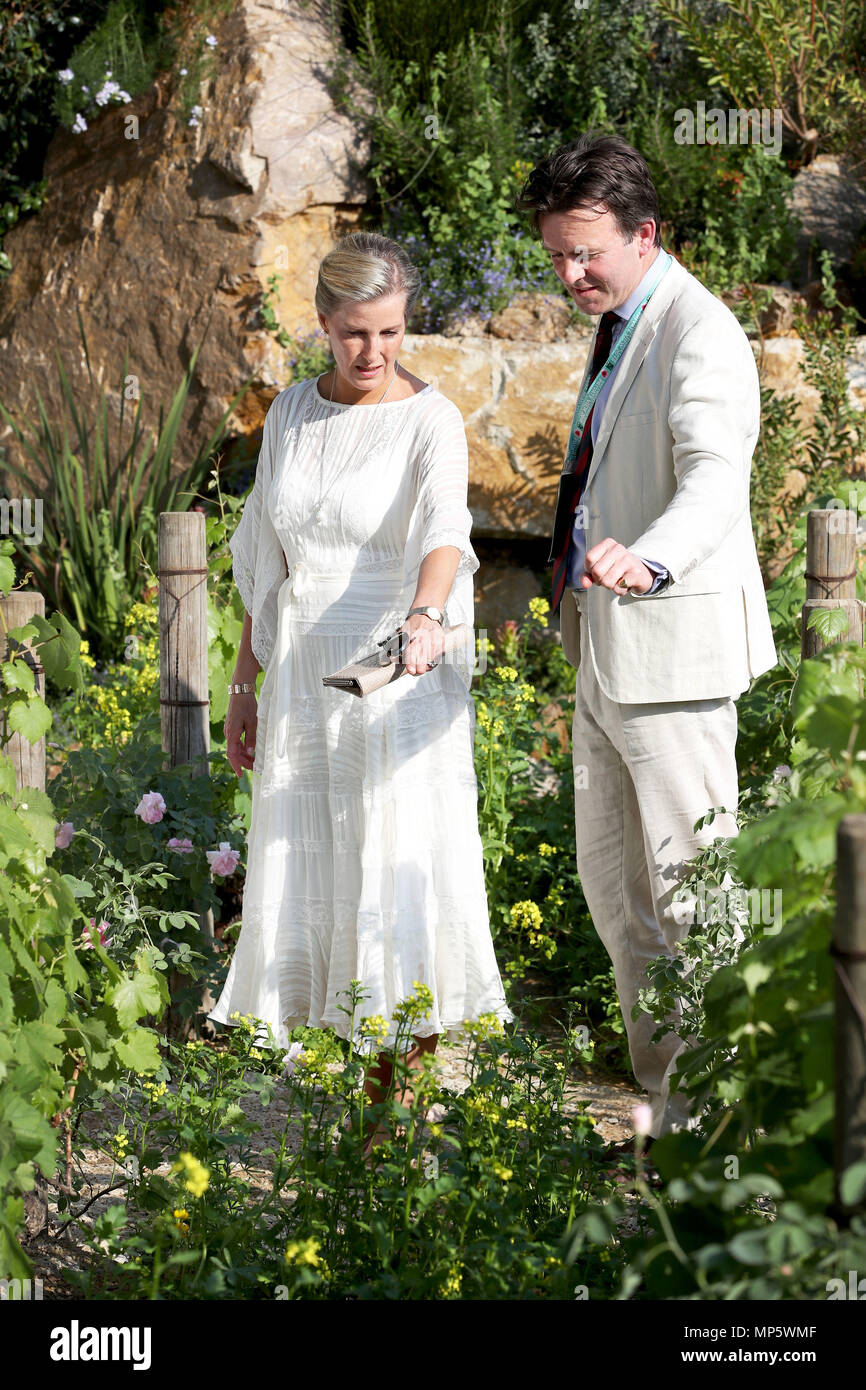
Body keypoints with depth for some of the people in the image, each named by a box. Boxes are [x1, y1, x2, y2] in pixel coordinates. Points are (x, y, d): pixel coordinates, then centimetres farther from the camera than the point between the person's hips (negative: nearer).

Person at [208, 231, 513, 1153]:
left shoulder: (431, 422, -10)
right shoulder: (291, 412, 7)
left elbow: (444, 529, -30)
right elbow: (266, 559, 14)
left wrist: (427, 615, -50)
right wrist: (246, 686, 13)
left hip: (397, 673, -5)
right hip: (301, 676, 5)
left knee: (399, 874, -6)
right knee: (306, 875, 7)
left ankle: (408, 1073, 5)